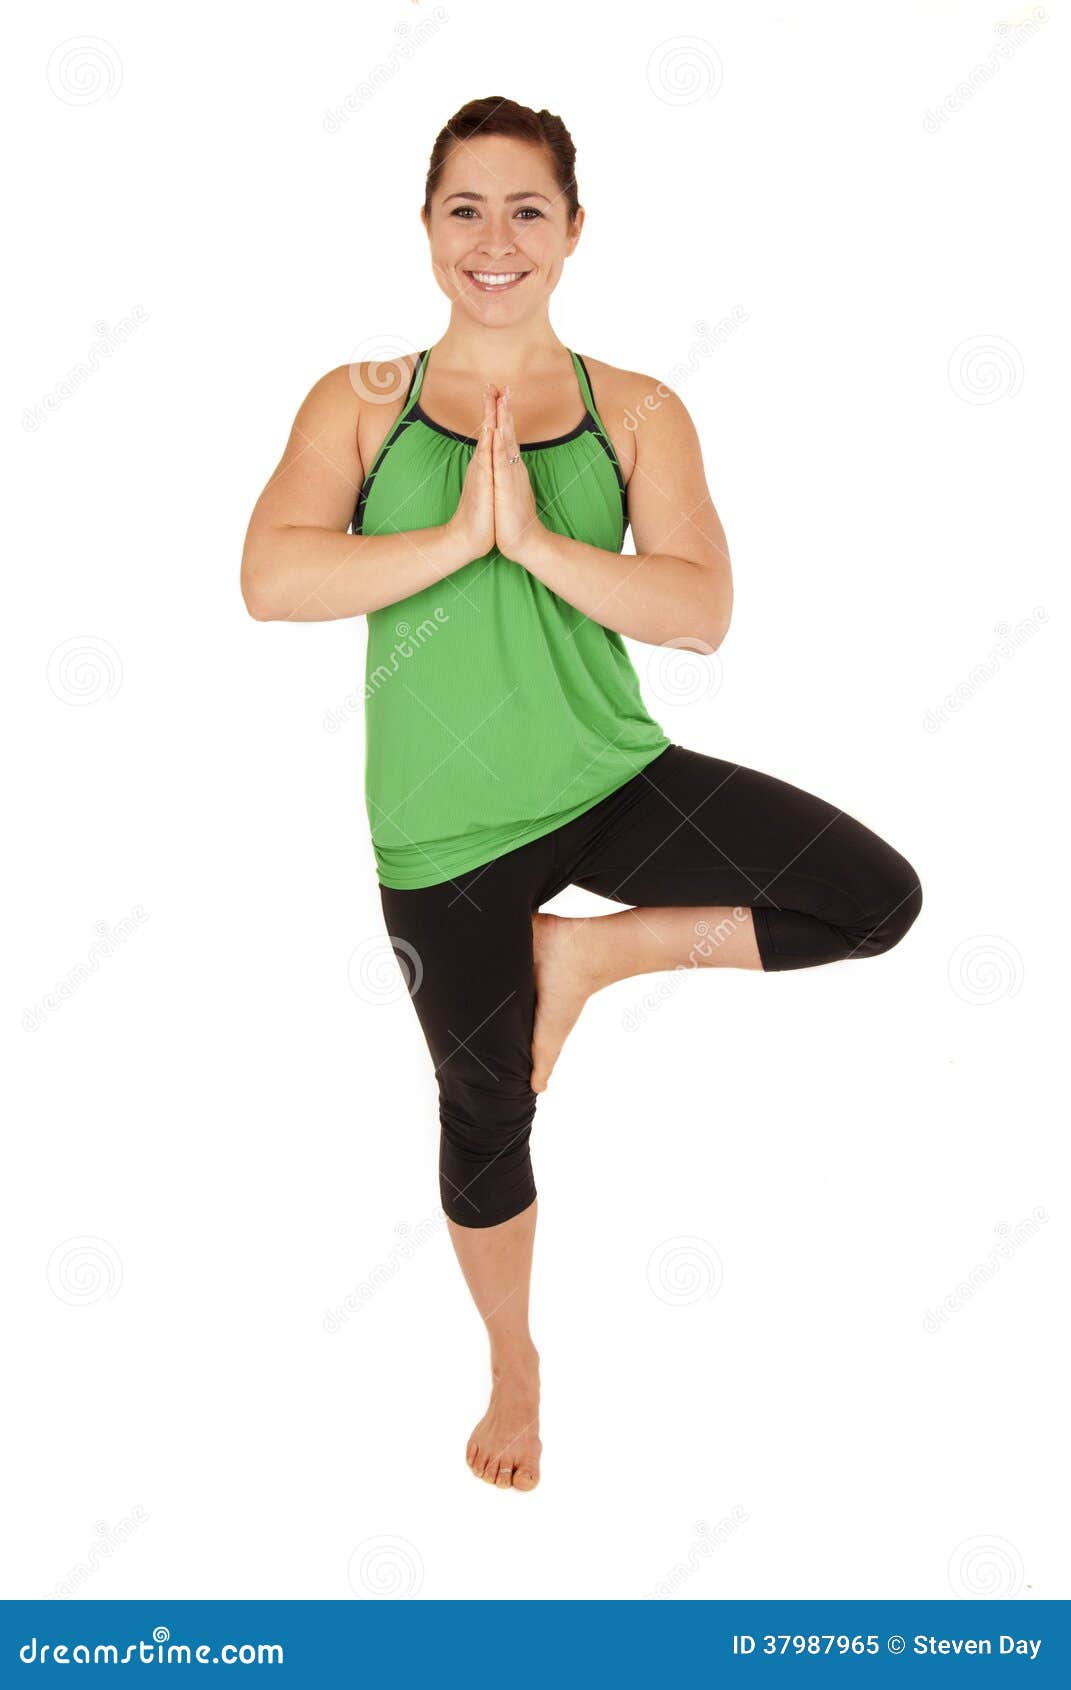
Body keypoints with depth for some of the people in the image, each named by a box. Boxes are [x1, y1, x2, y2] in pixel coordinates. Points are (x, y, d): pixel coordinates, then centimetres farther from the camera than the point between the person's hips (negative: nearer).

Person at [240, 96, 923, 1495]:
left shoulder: (636, 413, 1)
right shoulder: (360, 405, 0)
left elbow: (701, 610, -11)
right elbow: (271, 579, -15)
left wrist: (534, 539, -21)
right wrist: (457, 535, -21)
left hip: (612, 780, 1)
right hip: (444, 827, -1)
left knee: (879, 897, -17)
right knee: (485, 1112, 13)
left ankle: (587, 950, 3)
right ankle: (515, 1362, 43)